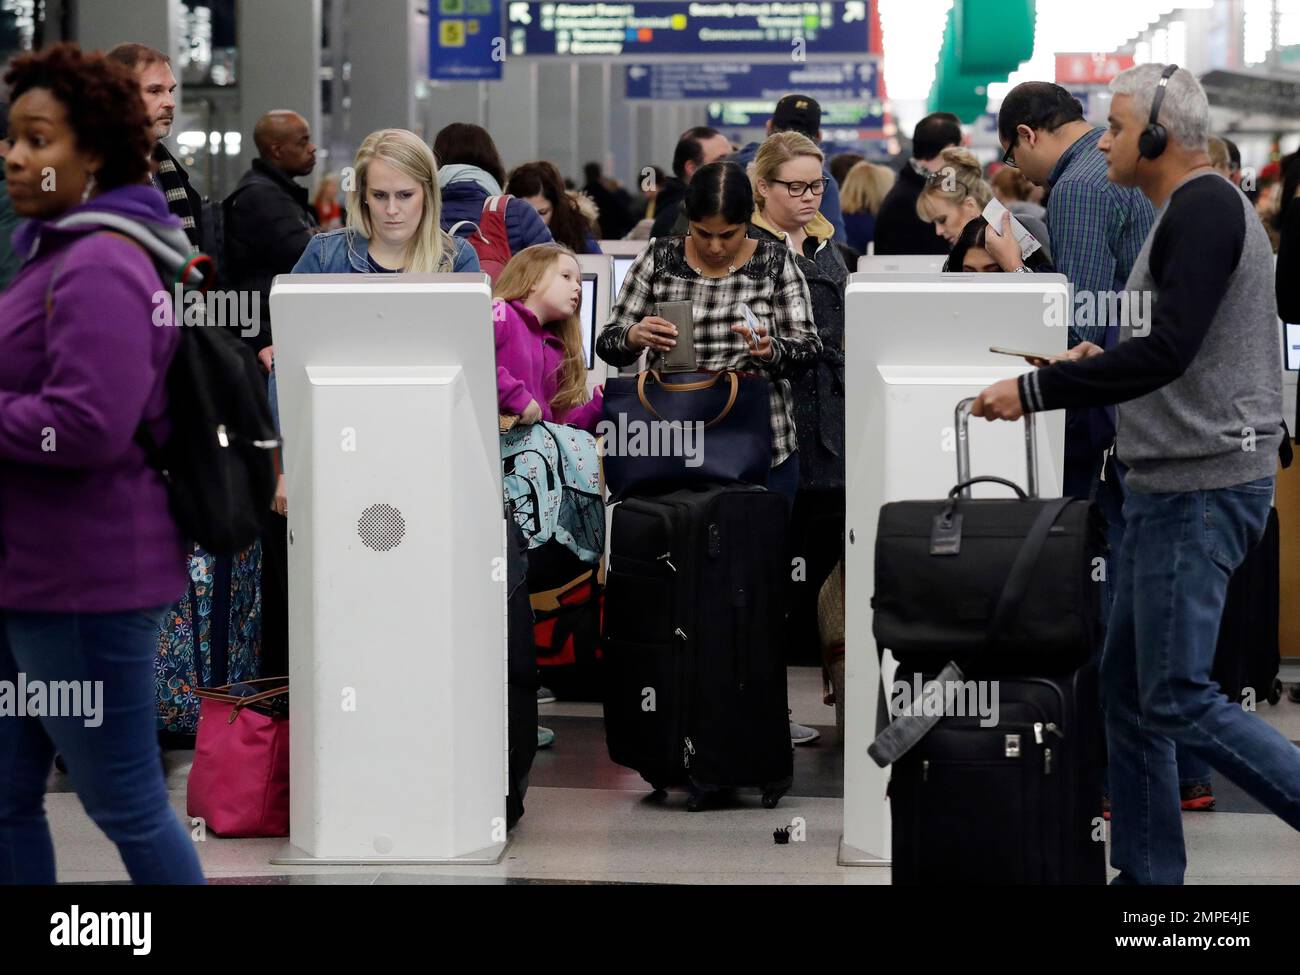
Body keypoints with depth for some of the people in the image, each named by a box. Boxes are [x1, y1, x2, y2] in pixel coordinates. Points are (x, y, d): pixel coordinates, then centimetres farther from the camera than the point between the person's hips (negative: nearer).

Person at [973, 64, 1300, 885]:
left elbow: (1169, 351, -25)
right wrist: (1108, 362, 13)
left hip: (1202, 486, -11)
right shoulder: (1198, 210, 17)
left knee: (1177, 698, -9)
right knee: (1130, 685, 12)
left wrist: (1035, 392, -20)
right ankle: (1148, 874, 17)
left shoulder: (1204, 208, -15)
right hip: (1175, 481, 11)